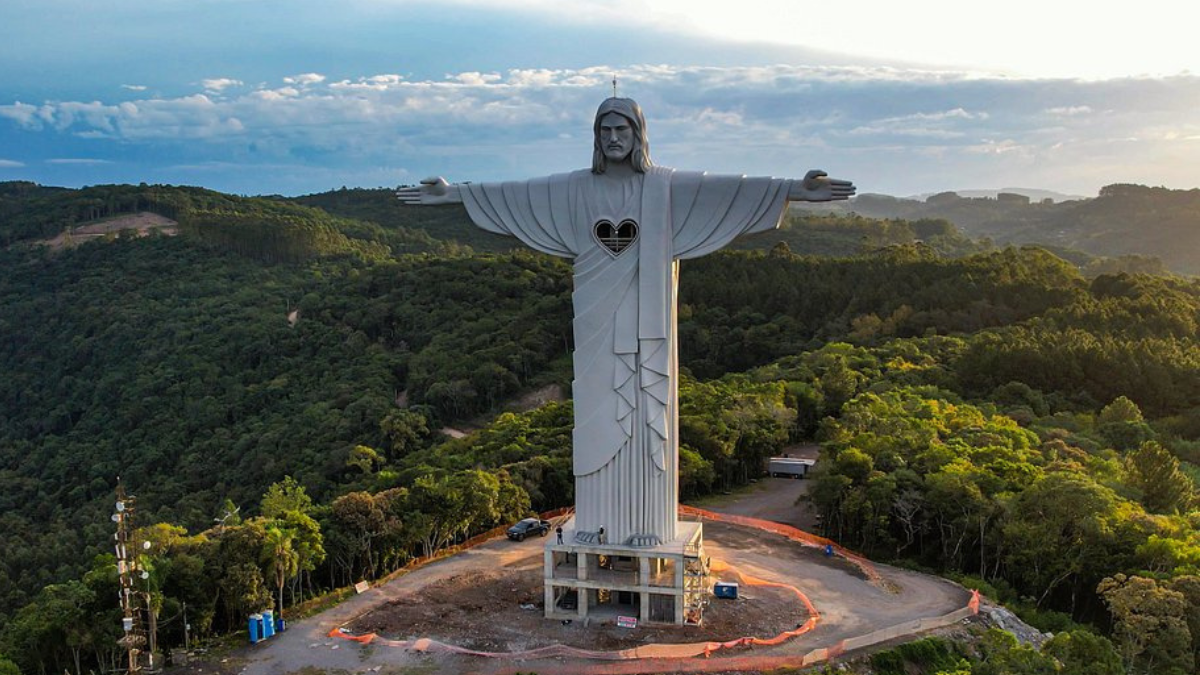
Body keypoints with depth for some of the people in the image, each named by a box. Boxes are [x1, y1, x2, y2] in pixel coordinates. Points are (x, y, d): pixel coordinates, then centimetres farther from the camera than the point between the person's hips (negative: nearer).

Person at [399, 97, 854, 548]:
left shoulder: (667, 186, -1)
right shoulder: (575, 188, 5)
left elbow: (726, 190, -11)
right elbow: (515, 194, 7)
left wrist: (796, 190, -23)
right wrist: (453, 193, 4)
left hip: (646, 320, -2)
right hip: (598, 320, 2)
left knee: (646, 412, 2)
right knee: (597, 414, 6)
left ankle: (645, 521, 14)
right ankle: (596, 518, 18)